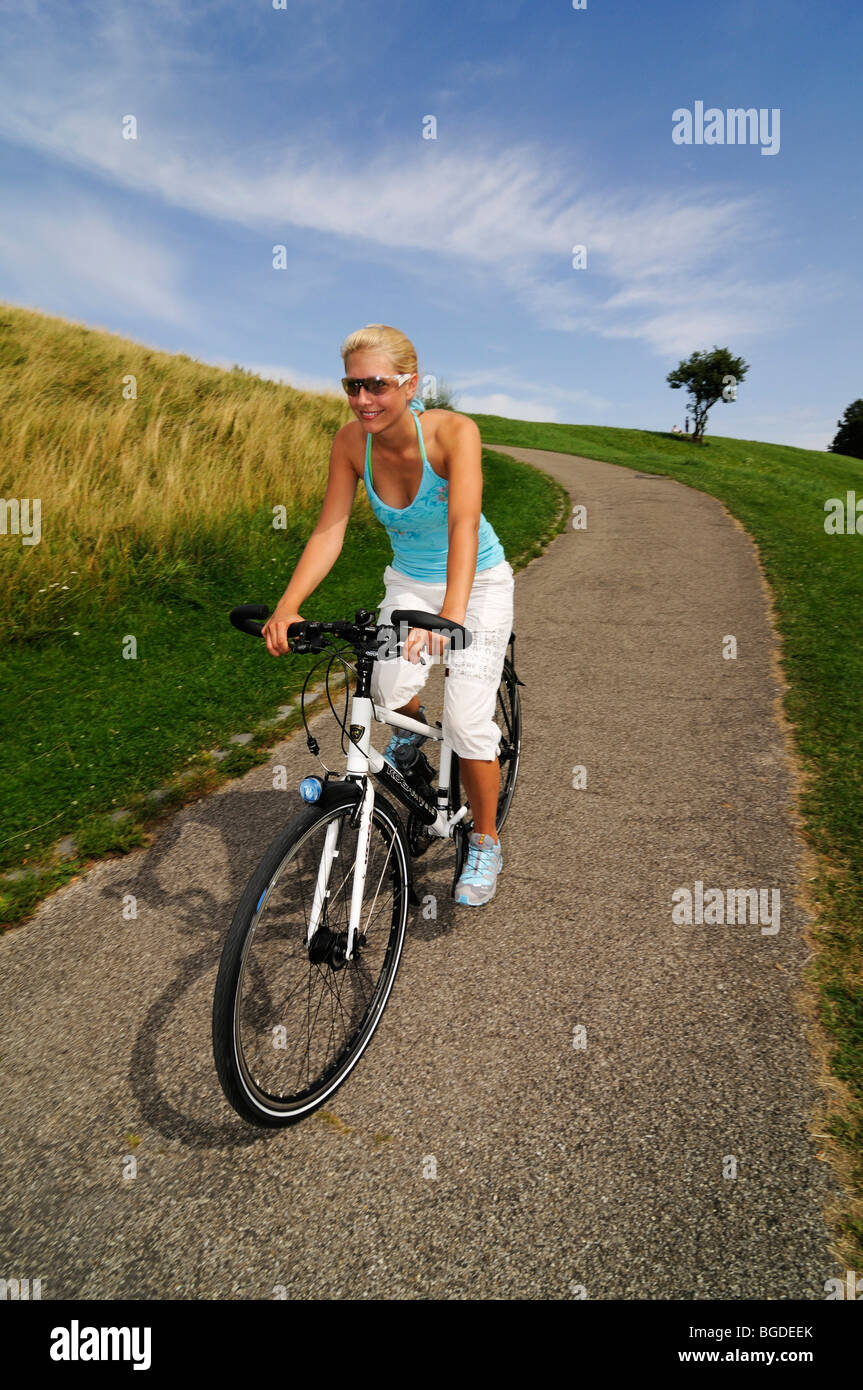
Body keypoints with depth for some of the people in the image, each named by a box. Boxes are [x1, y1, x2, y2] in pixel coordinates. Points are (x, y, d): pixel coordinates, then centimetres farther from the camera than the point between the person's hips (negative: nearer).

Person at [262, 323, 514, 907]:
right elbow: (329, 530, -18)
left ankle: (486, 843, 11)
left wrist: (452, 614, -54)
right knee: (388, 691, -24)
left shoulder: (454, 431, -26)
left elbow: (464, 523, -39)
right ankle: (412, 727, 16)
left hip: (478, 584, -3)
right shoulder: (352, 440, -13)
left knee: (468, 722, -13)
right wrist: (287, 607, -32)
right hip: (408, 582, 3)